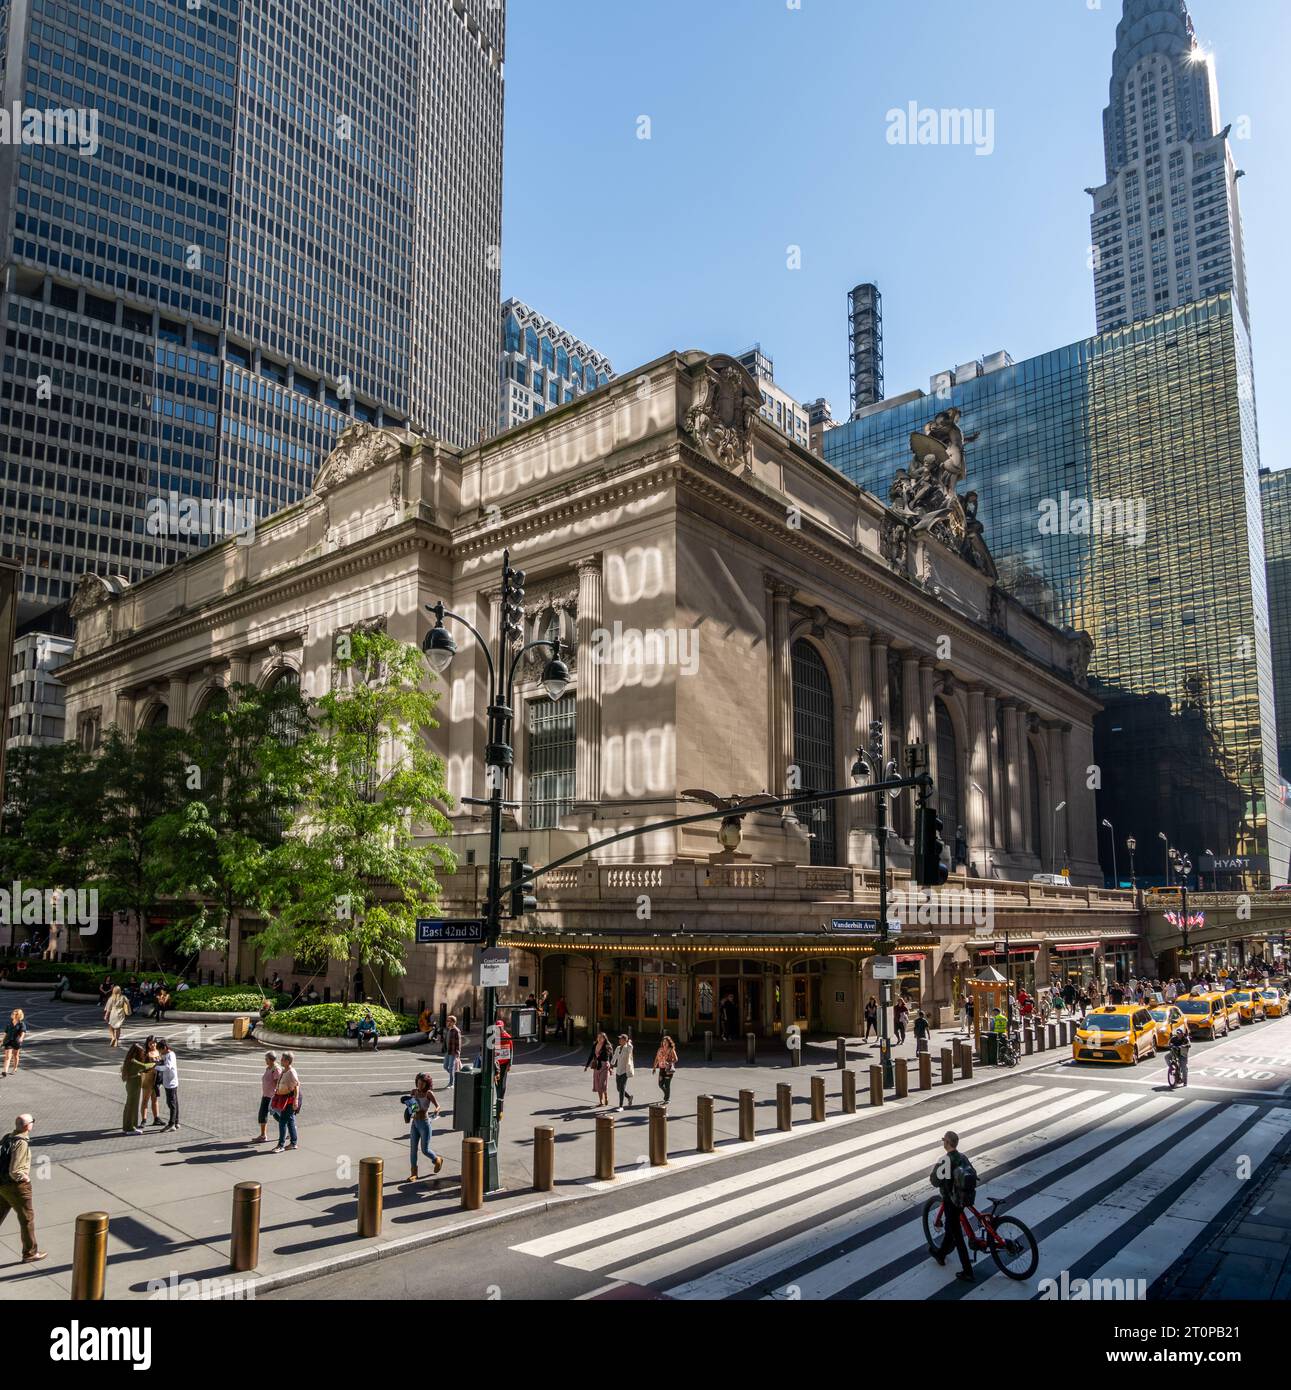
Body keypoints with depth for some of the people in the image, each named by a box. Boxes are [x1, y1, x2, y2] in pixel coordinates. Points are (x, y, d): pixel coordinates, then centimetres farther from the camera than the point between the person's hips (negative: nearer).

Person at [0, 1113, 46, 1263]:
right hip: (16, 1186, -8)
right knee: (27, 1217, 7)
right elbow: (14, 1171, -28)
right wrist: (26, 1178, -11)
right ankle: (30, 1253, 18)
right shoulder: (21, 1143, -25)